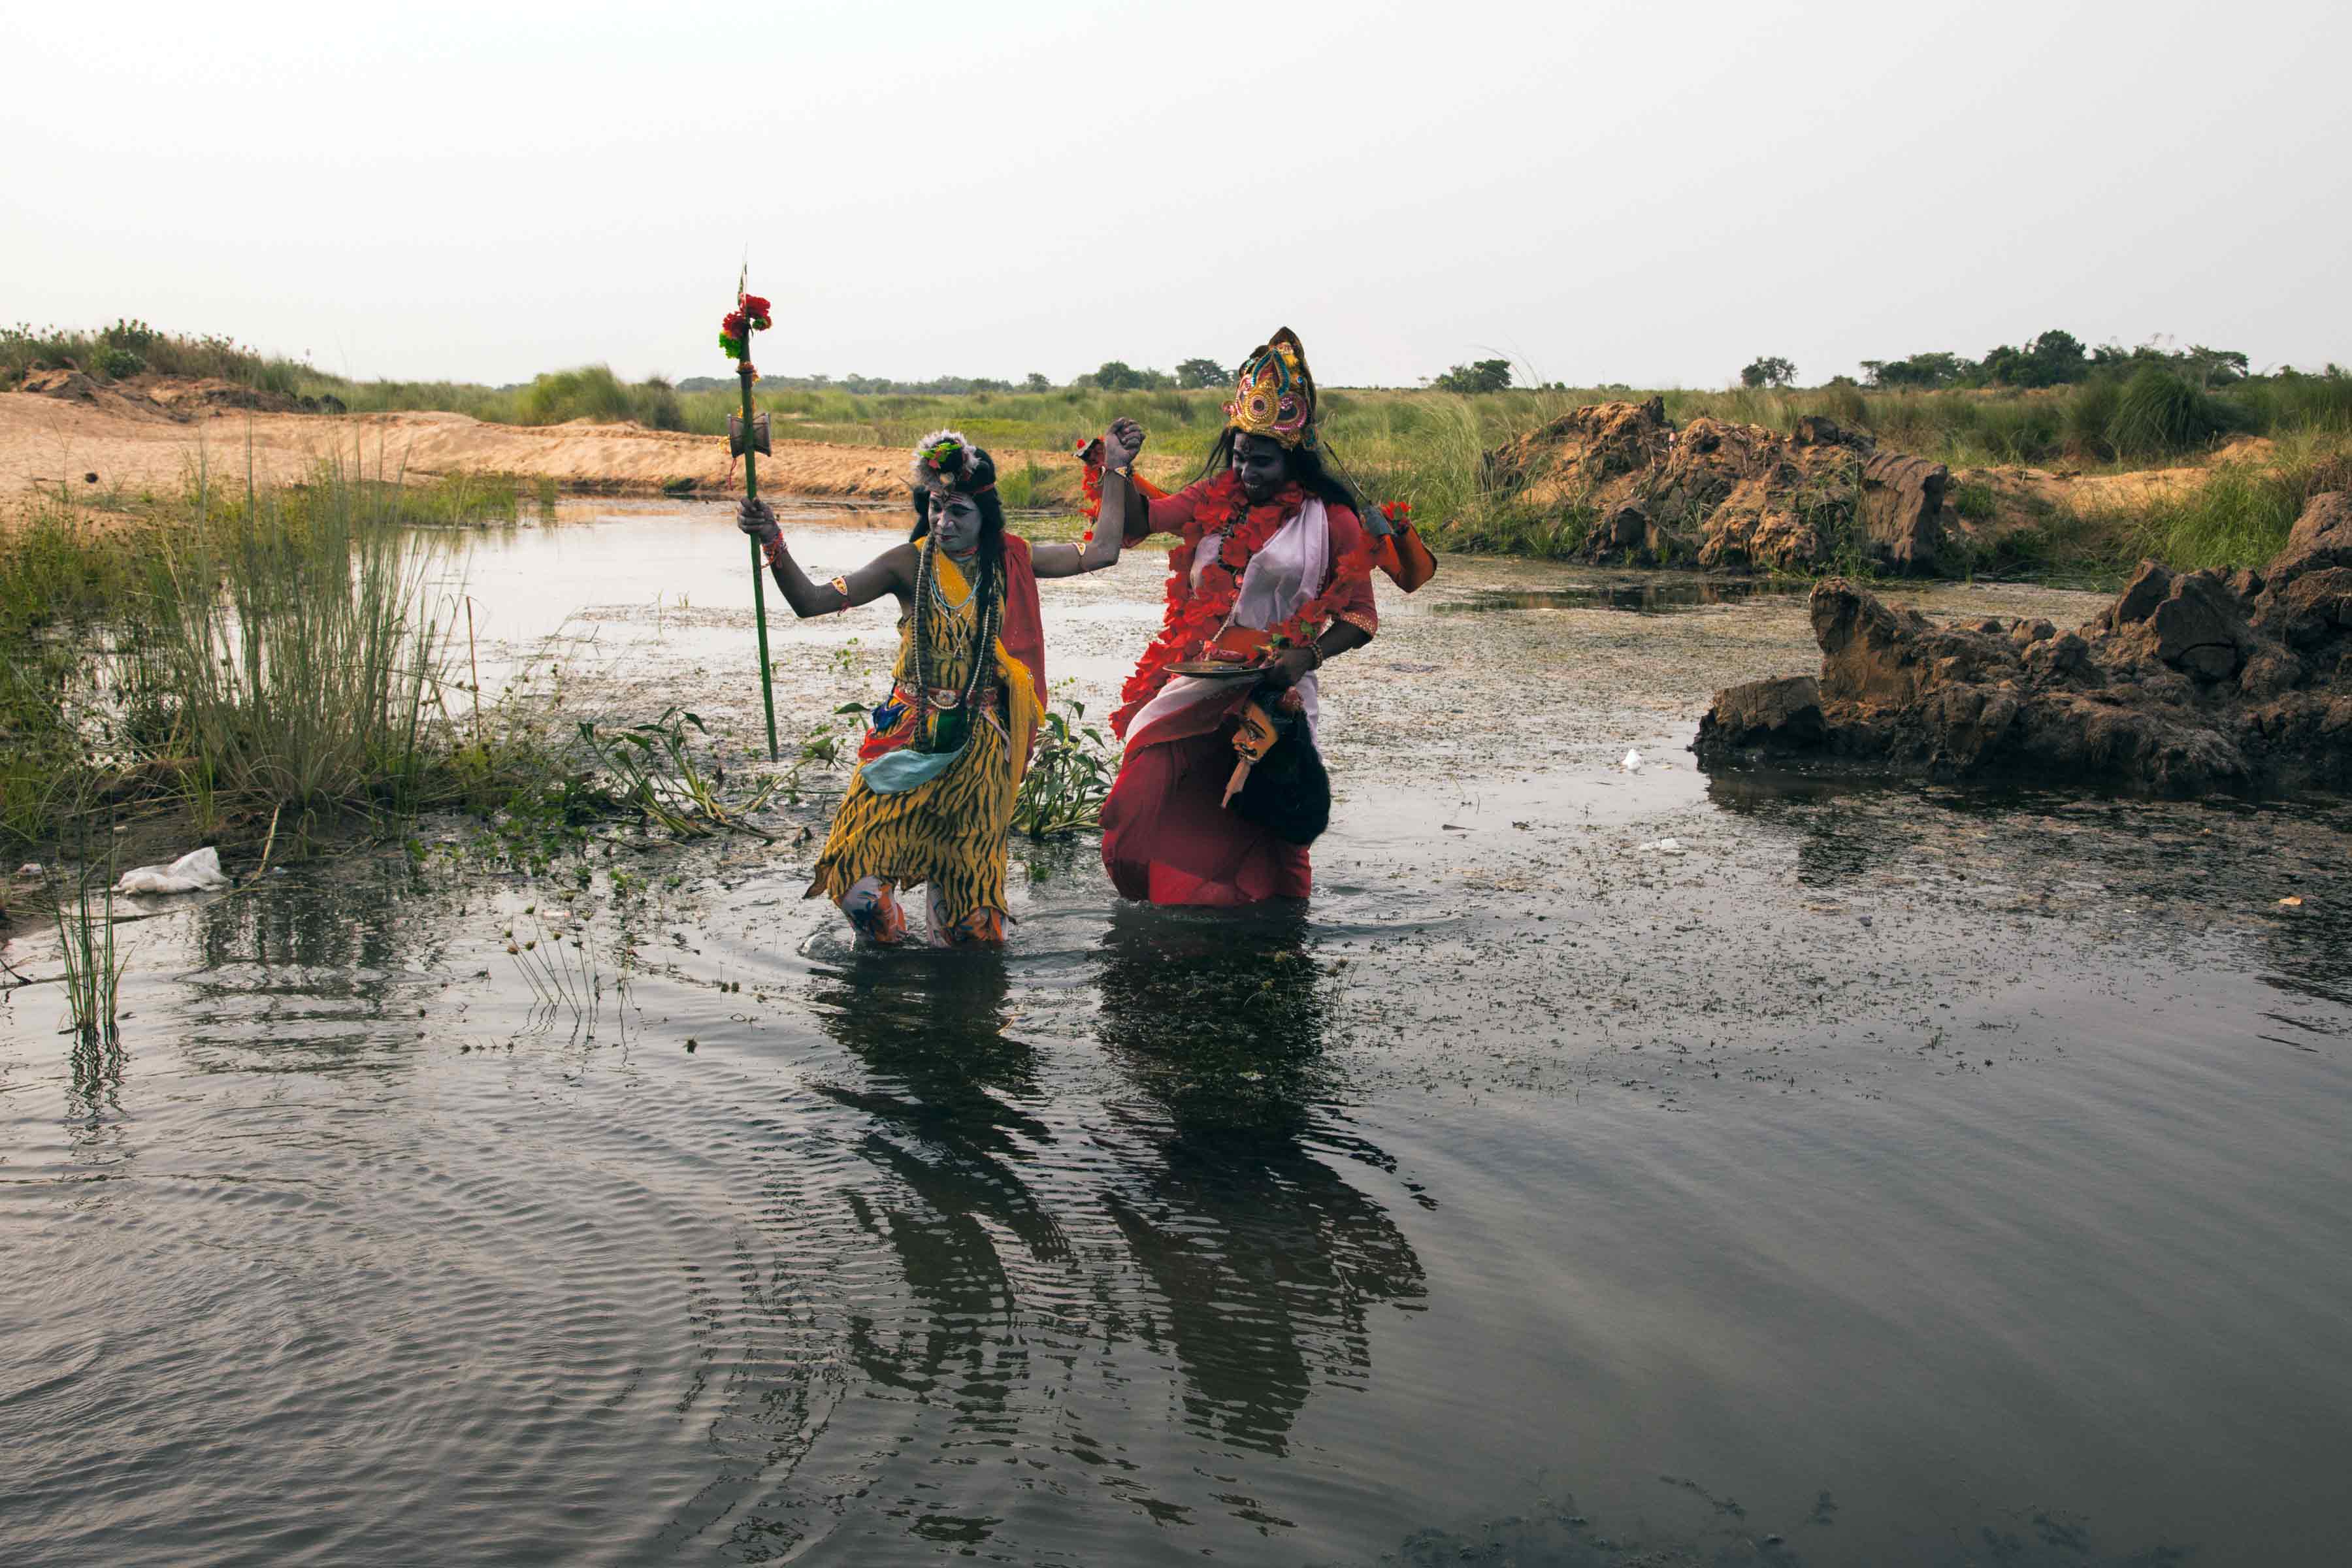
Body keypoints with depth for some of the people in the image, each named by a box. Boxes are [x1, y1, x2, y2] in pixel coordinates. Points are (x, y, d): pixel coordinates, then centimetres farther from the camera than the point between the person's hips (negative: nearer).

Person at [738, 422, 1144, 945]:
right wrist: (772, 541, -23)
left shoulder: (1010, 560, 4)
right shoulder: (908, 563, -4)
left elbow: (1101, 552, 9)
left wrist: (1115, 470, 8)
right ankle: (886, 932, 22)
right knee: (862, 890, -12)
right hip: (910, 735, -1)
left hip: (979, 743, 1)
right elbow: (811, 601, -8)